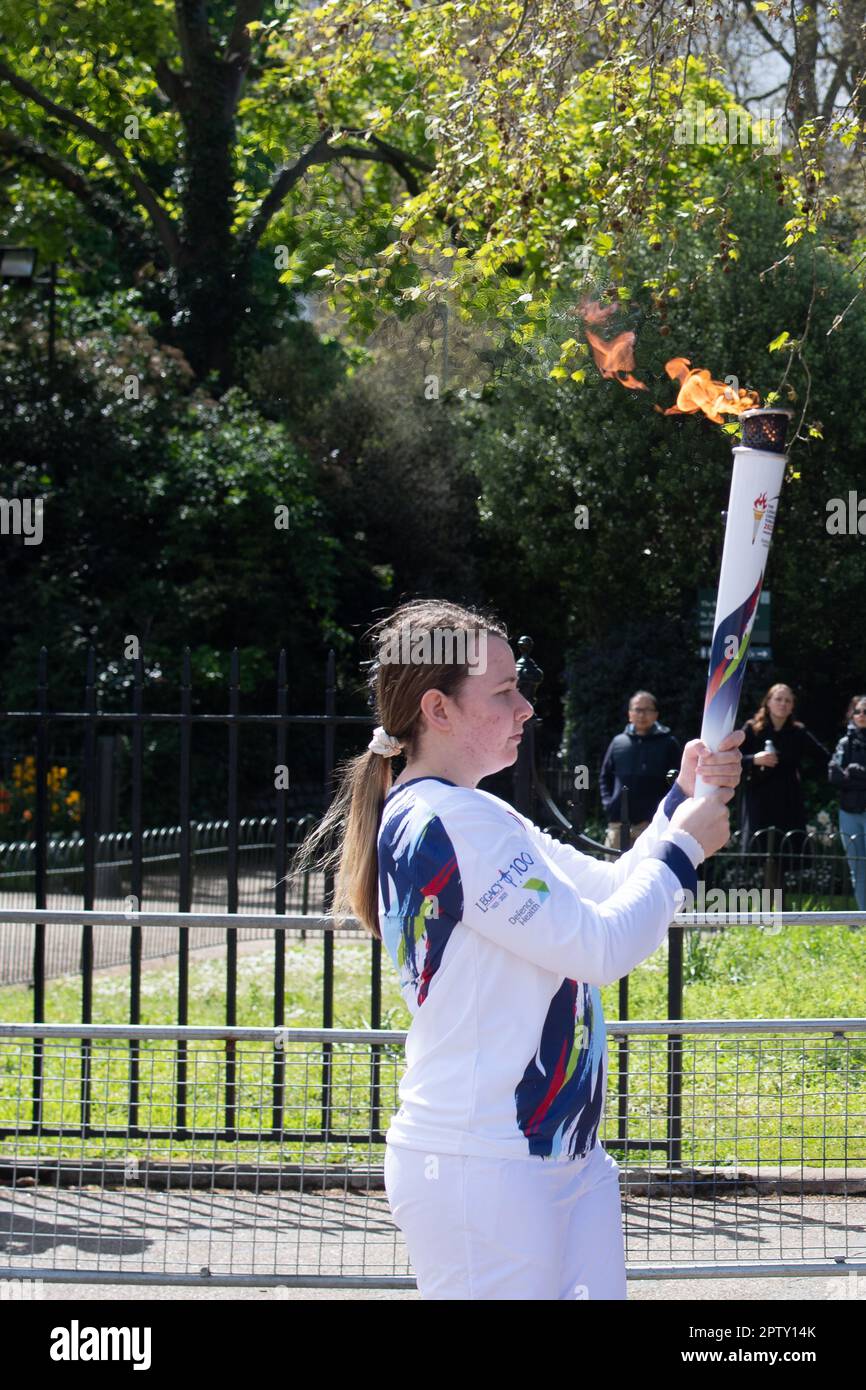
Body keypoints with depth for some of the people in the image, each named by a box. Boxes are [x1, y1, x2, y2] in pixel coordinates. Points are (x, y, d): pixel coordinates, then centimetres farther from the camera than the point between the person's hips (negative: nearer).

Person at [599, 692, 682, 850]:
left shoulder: (668, 743, 5)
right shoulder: (618, 743, 14)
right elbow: (605, 777, 23)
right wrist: (608, 803, 9)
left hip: (653, 823, -3)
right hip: (618, 822, 3)